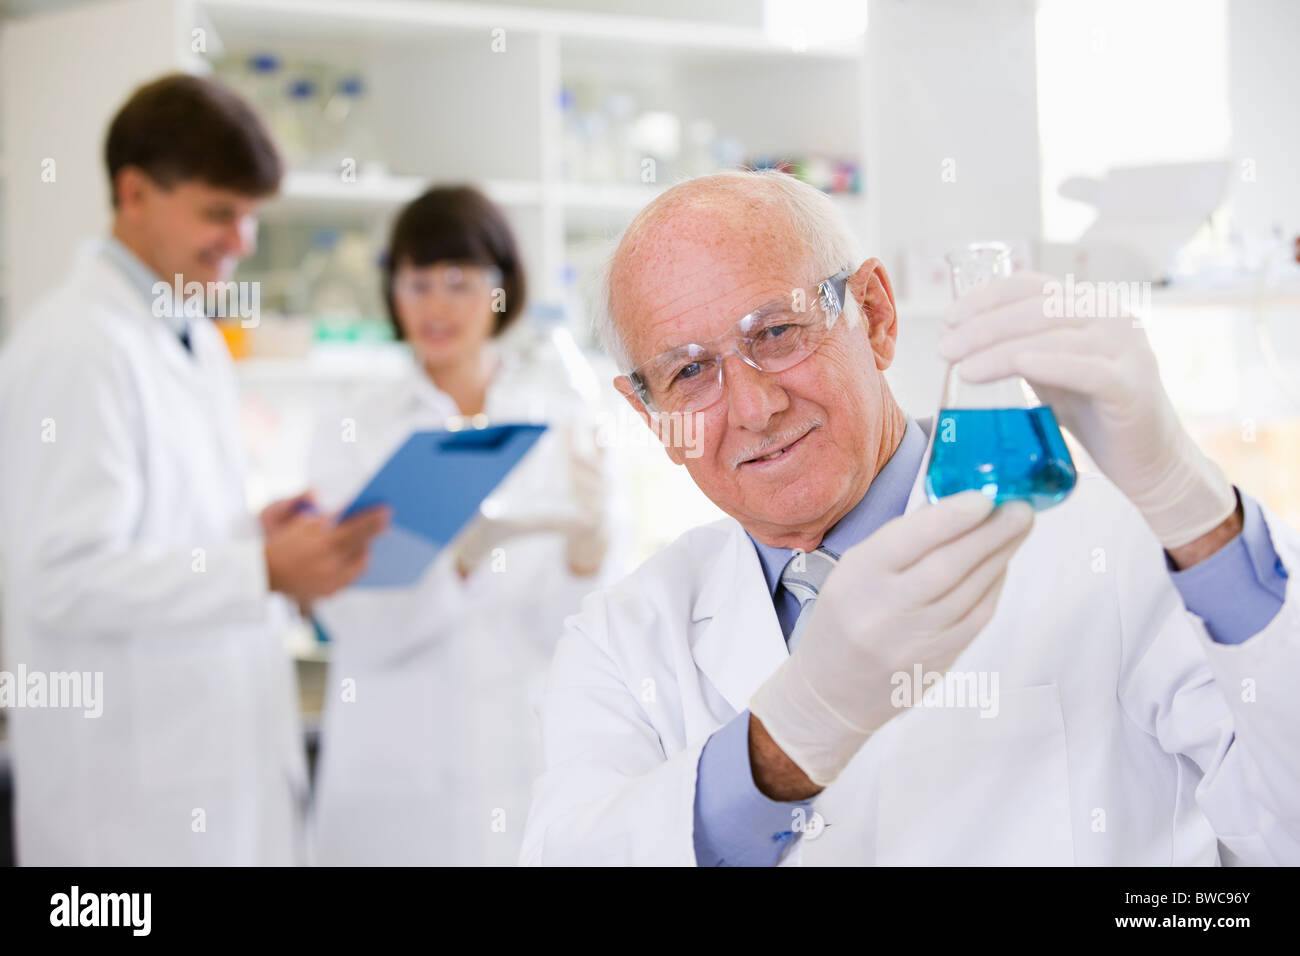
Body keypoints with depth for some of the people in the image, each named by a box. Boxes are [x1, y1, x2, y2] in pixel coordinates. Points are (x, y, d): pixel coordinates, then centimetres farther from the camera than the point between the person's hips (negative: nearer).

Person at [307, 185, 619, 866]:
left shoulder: (564, 419, 3)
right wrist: (460, 562, -29)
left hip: (530, 762, 1)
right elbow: (357, 626, -12)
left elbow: (567, 629, -2)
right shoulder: (352, 432, 0)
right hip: (397, 778, -1)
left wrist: (587, 545, -22)